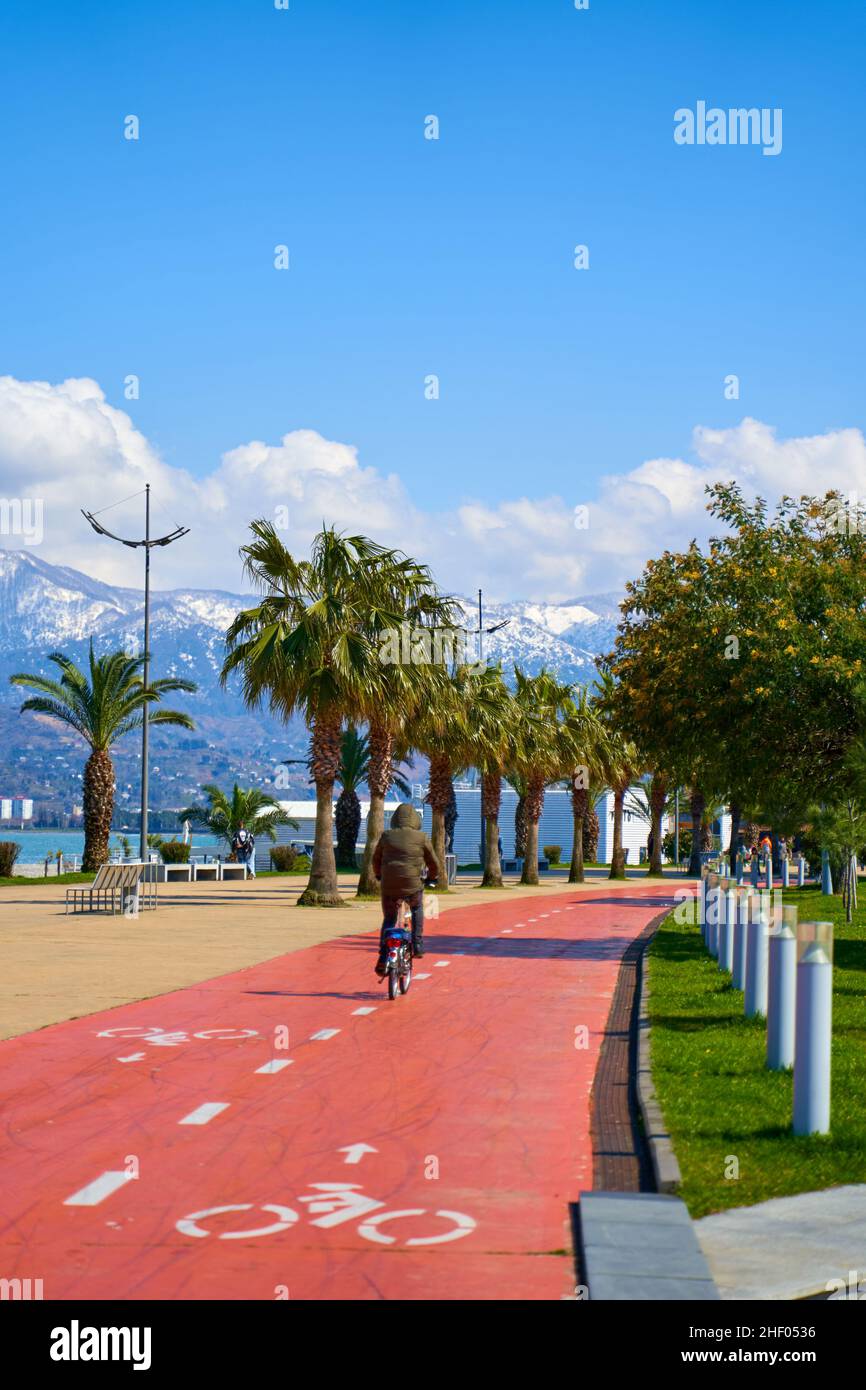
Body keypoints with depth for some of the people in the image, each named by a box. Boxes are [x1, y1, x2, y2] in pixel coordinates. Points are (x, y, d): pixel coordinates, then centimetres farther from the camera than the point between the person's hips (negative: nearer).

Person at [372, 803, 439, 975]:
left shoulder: (387, 836, 5)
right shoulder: (421, 838, -1)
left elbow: (376, 859, 19)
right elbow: (433, 863, 9)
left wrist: (379, 876, 37)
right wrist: (431, 877, 29)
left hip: (389, 888, 1)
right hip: (413, 886, -1)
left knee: (388, 919, 17)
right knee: (417, 909, 30)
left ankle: (383, 958, 2)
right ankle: (417, 945, 23)